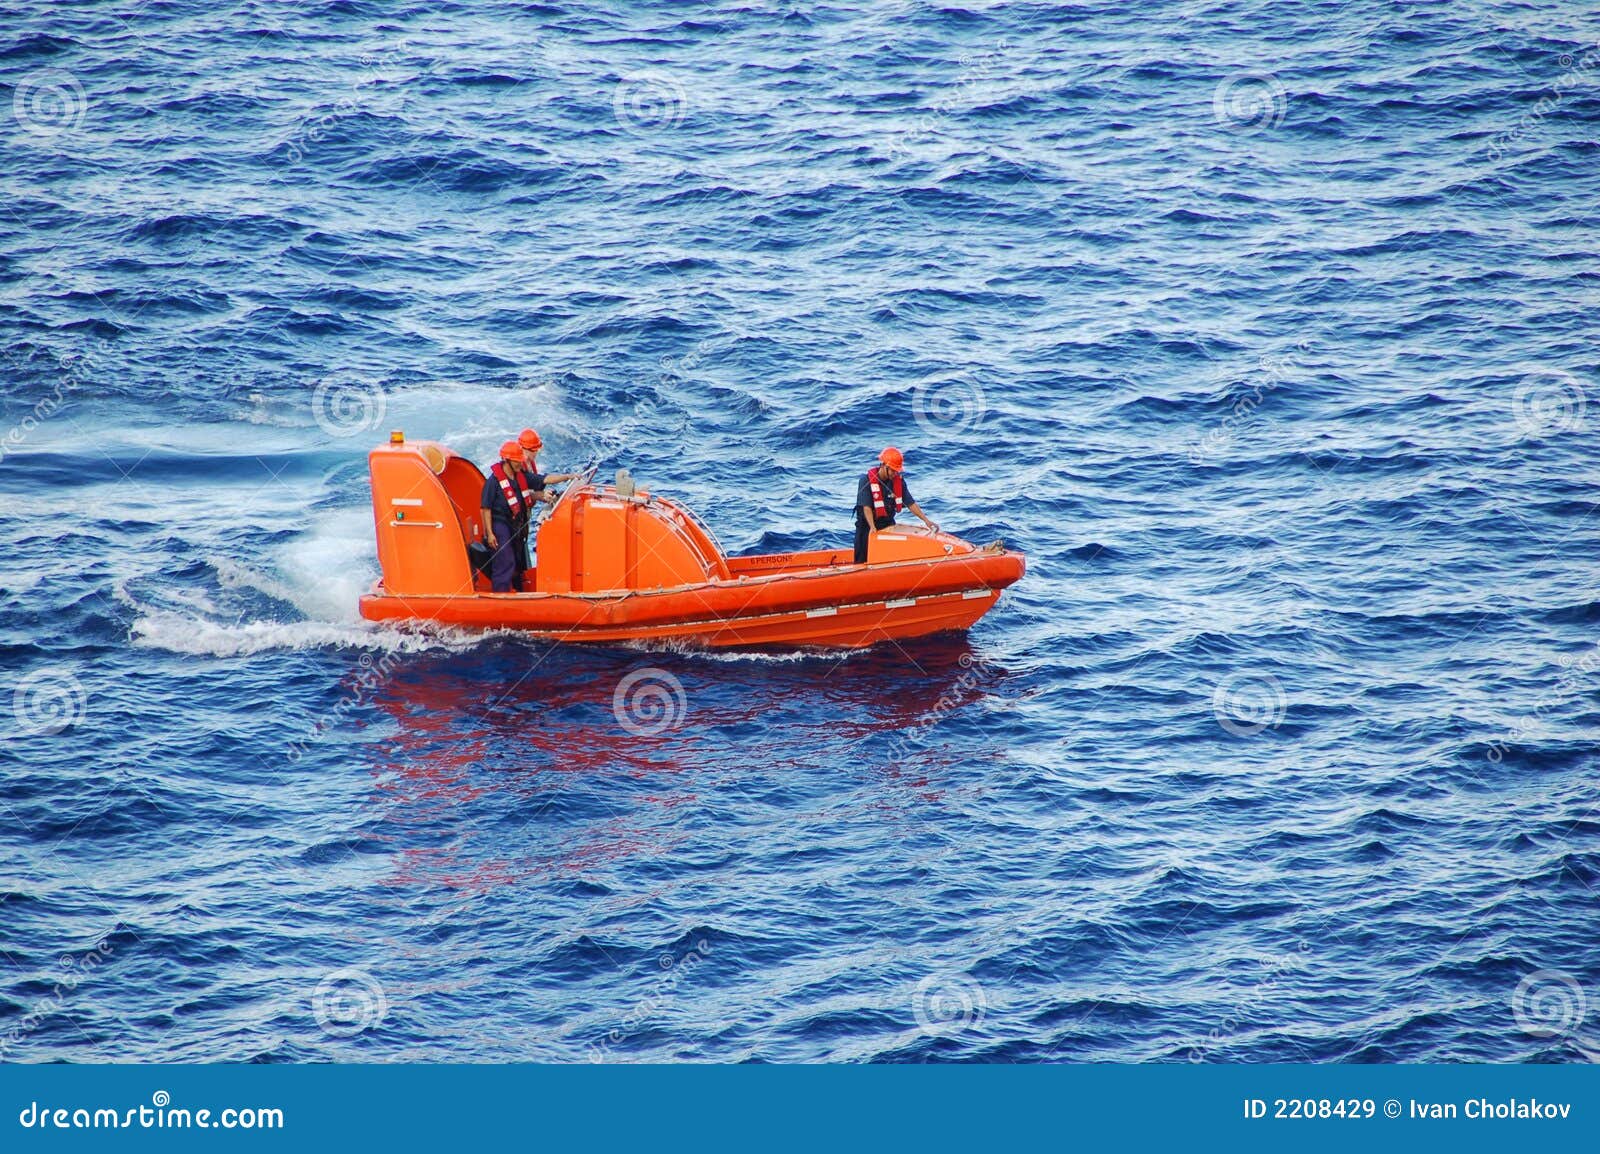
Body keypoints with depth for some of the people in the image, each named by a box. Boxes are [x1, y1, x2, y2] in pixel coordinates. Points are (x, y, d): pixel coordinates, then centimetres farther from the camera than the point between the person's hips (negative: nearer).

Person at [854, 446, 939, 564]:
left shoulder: (899, 481, -3)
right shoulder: (867, 481, -17)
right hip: (867, 525, -4)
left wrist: (926, 520, -11)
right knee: (862, 559, -3)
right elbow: (866, 507, -23)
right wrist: (872, 527, -35)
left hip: (888, 524, 4)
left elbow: (911, 503, -1)